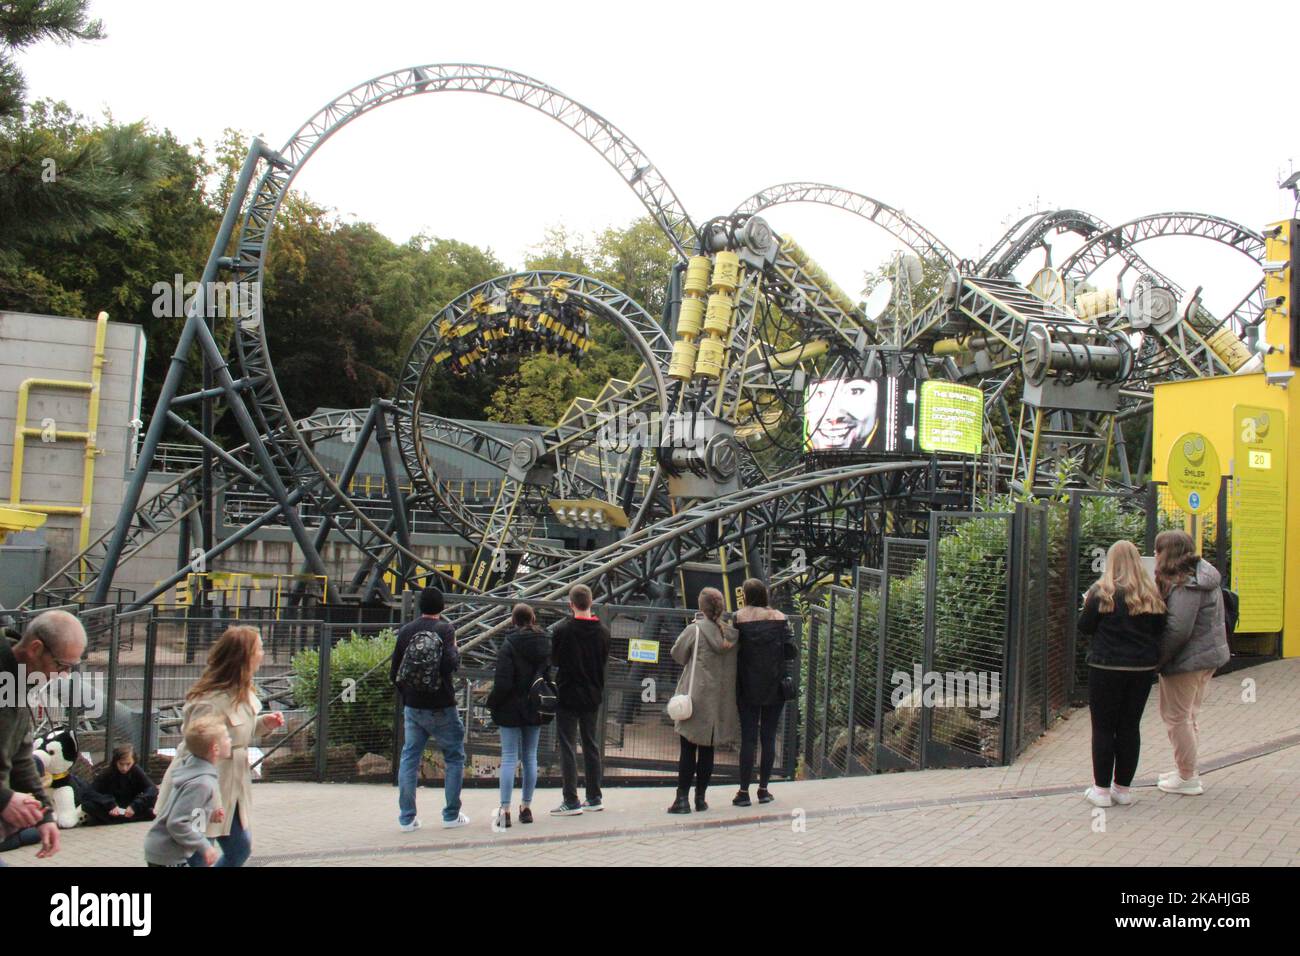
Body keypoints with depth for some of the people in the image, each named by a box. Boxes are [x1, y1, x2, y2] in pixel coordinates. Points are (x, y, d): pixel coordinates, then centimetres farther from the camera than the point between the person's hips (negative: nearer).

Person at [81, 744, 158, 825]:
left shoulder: (137, 771, -8)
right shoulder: (107, 773, -10)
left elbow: (153, 789, -19)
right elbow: (88, 793, -19)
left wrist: (135, 806, -33)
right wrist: (110, 804, -33)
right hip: (110, 811, 0)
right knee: (87, 804, -28)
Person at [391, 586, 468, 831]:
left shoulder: (406, 632, 4)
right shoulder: (445, 629, -10)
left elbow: (394, 673, 8)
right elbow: (450, 665, -22)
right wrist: (456, 650, -2)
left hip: (412, 707, 4)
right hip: (441, 709, -4)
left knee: (409, 759, 9)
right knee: (454, 758, 9)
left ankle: (406, 818, 8)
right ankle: (451, 815, 8)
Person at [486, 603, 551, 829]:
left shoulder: (508, 647, -13)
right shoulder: (545, 644, 5)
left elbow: (503, 683, -16)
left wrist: (492, 704, -2)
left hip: (511, 710, -5)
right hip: (534, 710, 5)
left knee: (509, 759, -3)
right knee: (530, 758, 12)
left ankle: (504, 810, -7)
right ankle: (526, 807, 15)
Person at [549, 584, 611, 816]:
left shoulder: (561, 630, -14)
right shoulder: (603, 631, -2)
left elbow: (554, 660, -3)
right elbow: (605, 660, 8)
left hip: (567, 694, -4)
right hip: (593, 696, 4)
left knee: (568, 747, -1)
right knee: (591, 744, 14)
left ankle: (571, 801, -3)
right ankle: (594, 797, 18)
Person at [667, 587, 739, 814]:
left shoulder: (695, 630, -12)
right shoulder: (731, 634, 0)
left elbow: (677, 654, 1)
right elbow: (734, 663, 9)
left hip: (696, 698, -4)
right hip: (721, 701, 4)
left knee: (688, 749, 2)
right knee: (707, 750, 11)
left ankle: (682, 798, 1)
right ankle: (701, 798, 14)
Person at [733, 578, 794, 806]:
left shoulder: (739, 618, -7)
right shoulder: (779, 618, -1)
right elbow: (790, 649, -3)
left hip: (748, 687, -1)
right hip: (775, 687, 2)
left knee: (748, 738, 2)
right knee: (769, 737, 8)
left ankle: (744, 791, 1)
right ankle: (764, 789, 11)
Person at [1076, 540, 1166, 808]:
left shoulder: (1102, 592, -10)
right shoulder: (1151, 594, 1)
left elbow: (1084, 627, -6)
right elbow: (1160, 629, 7)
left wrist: (1088, 608, 12)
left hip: (1106, 666, -4)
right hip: (1143, 667, 4)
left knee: (1103, 728, 5)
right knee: (1130, 727, 11)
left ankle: (1102, 789, 7)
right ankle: (1123, 788, 15)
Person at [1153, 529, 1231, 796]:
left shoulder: (1185, 585, -21)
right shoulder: (1204, 575, 10)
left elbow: (1177, 629, -26)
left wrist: (1157, 659, -17)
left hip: (1186, 661, -10)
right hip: (1208, 655, 10)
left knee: (1176, 717, 1)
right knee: (1189, 716, 20)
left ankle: (1187, 779, 8)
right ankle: (1187, 770, 30)